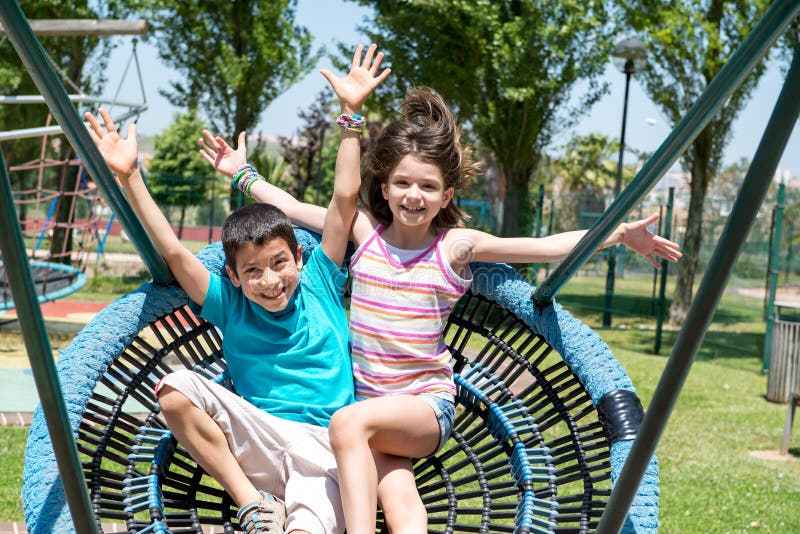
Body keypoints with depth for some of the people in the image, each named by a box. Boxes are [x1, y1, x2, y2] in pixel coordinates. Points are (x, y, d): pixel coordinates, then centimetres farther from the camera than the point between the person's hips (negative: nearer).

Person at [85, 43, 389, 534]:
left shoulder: (319, 283, 6)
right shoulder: (230, 305, 6)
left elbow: (346, 199, 1)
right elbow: (172, 251, -3)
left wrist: (351, 112, -3)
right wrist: (130, 177, -11)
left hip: (324, 448, -4)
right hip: (259, 441, 4)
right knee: (175, 390, -24)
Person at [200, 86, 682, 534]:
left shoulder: (456, 245, -1)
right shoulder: (364, 232, 7)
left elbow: (547, 246, -6)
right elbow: (294, 208, 19)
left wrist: (621, 233, -14)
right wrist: (243, 173, 24)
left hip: (427, 404, -2)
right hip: (371, 406, 2)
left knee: (350, 422, -33)